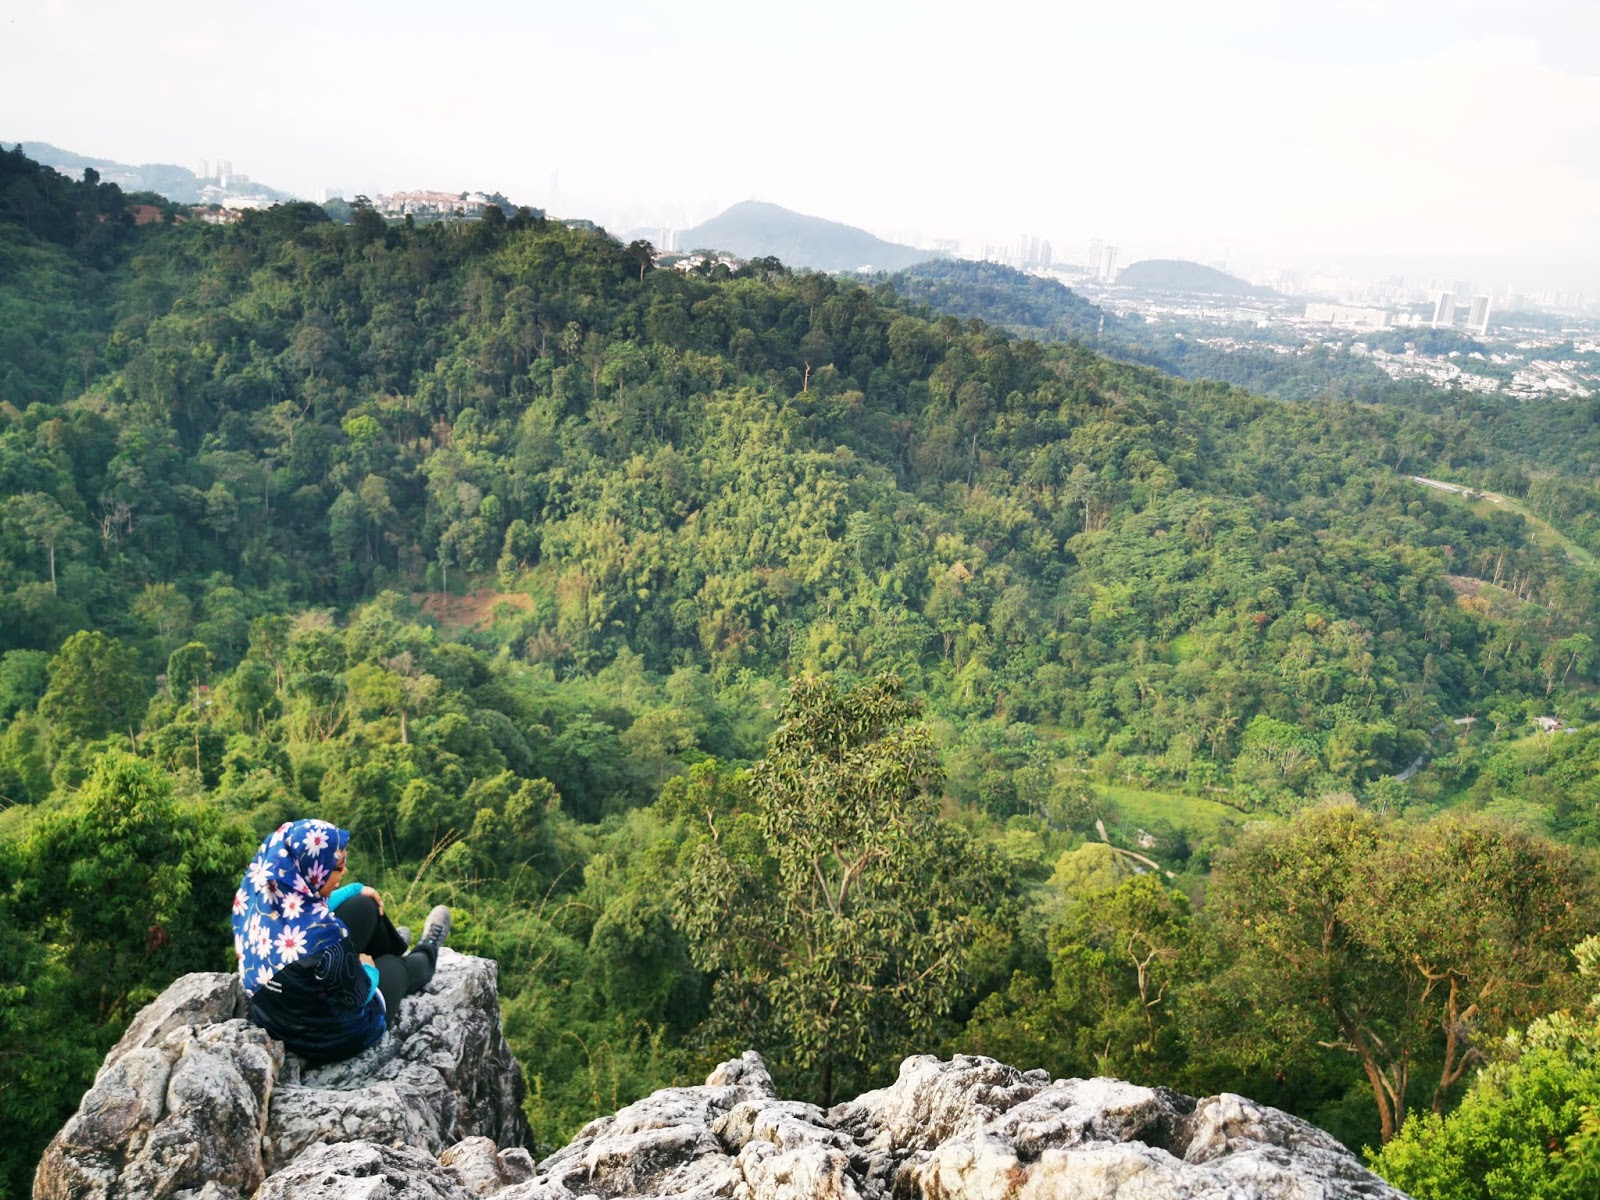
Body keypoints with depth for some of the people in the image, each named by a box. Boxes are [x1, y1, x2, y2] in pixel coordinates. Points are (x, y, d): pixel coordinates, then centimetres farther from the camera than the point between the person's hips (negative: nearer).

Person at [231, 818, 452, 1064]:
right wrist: (369, 970, 0)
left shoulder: (257, 892, -19)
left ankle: (393, 946, 51)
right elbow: (357, 996, -24)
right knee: (394, 966, 23)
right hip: (330, 1037, -6)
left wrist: (356, 889, 19)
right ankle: (426, 954, 60)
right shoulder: (323, 935, -42)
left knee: (365, 907, 16)